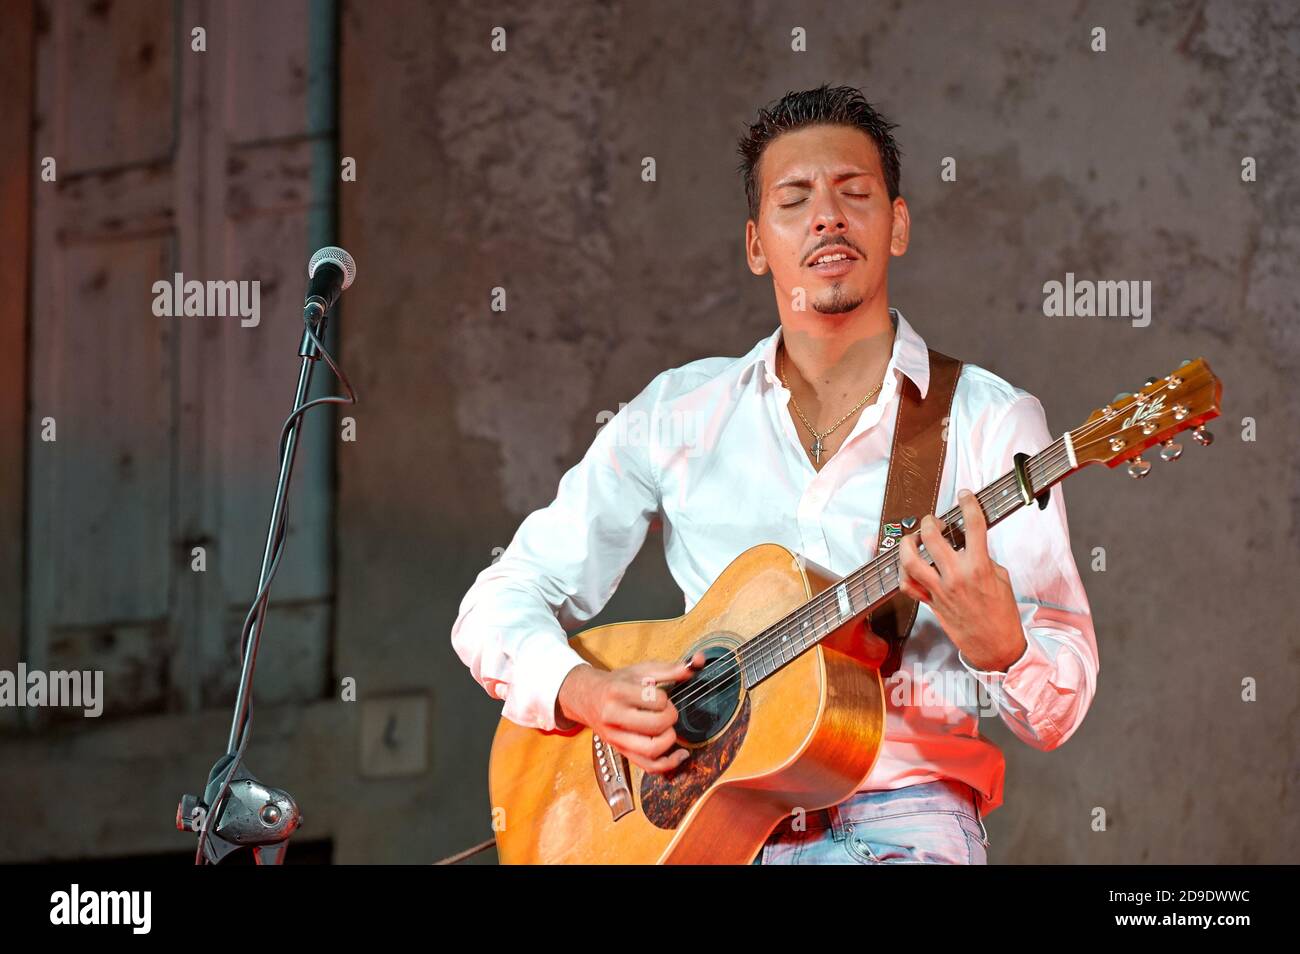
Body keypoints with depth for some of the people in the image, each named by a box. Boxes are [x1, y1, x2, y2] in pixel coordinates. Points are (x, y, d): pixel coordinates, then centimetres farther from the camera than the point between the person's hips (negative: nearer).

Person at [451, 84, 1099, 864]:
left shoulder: (990, 421, 4)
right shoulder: (681, 413, 12)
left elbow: (1058, 710, -1)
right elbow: (501, 603, 12)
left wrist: (996, 644, -23)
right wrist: (588, 695, -8)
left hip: (896, 820, -2)